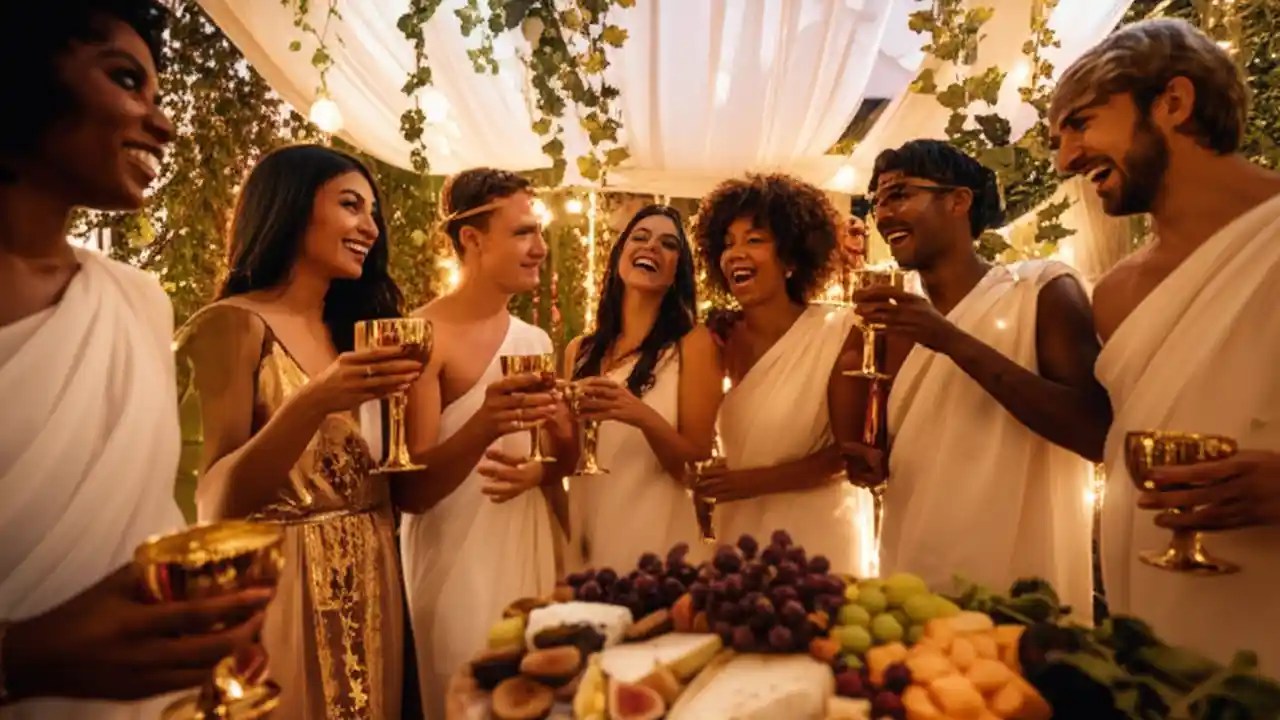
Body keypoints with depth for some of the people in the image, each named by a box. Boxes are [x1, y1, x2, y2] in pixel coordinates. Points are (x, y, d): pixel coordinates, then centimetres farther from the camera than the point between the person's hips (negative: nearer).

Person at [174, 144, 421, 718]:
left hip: (373, 586, 6)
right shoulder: (232, 325, -11)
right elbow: (214, 505, -17)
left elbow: (397, 477, 9)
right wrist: (312, 403, -31)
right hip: (278, 592, -6)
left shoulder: (356, 330, 9)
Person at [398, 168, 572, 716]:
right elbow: (408, 493, -17)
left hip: (532, 551, 6)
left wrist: (541, 471, -7)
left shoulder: (535, 341, 6)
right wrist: (482, 429, -34)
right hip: (458, 562, -6)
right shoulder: (426, 336, -14)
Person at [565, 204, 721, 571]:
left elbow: (698, 462, -10)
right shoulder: (580, 351, 3)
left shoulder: (692, 342, -8)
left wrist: (644, 418, -26)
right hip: (584, 535, 4)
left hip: (655, 538, -4)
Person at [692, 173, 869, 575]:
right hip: (737, 529, 4)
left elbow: (849, 451, -13)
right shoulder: (722, 339, 0)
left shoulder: (837, 332, -13)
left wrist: (754, 481, -17)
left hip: (813, 529, -4)